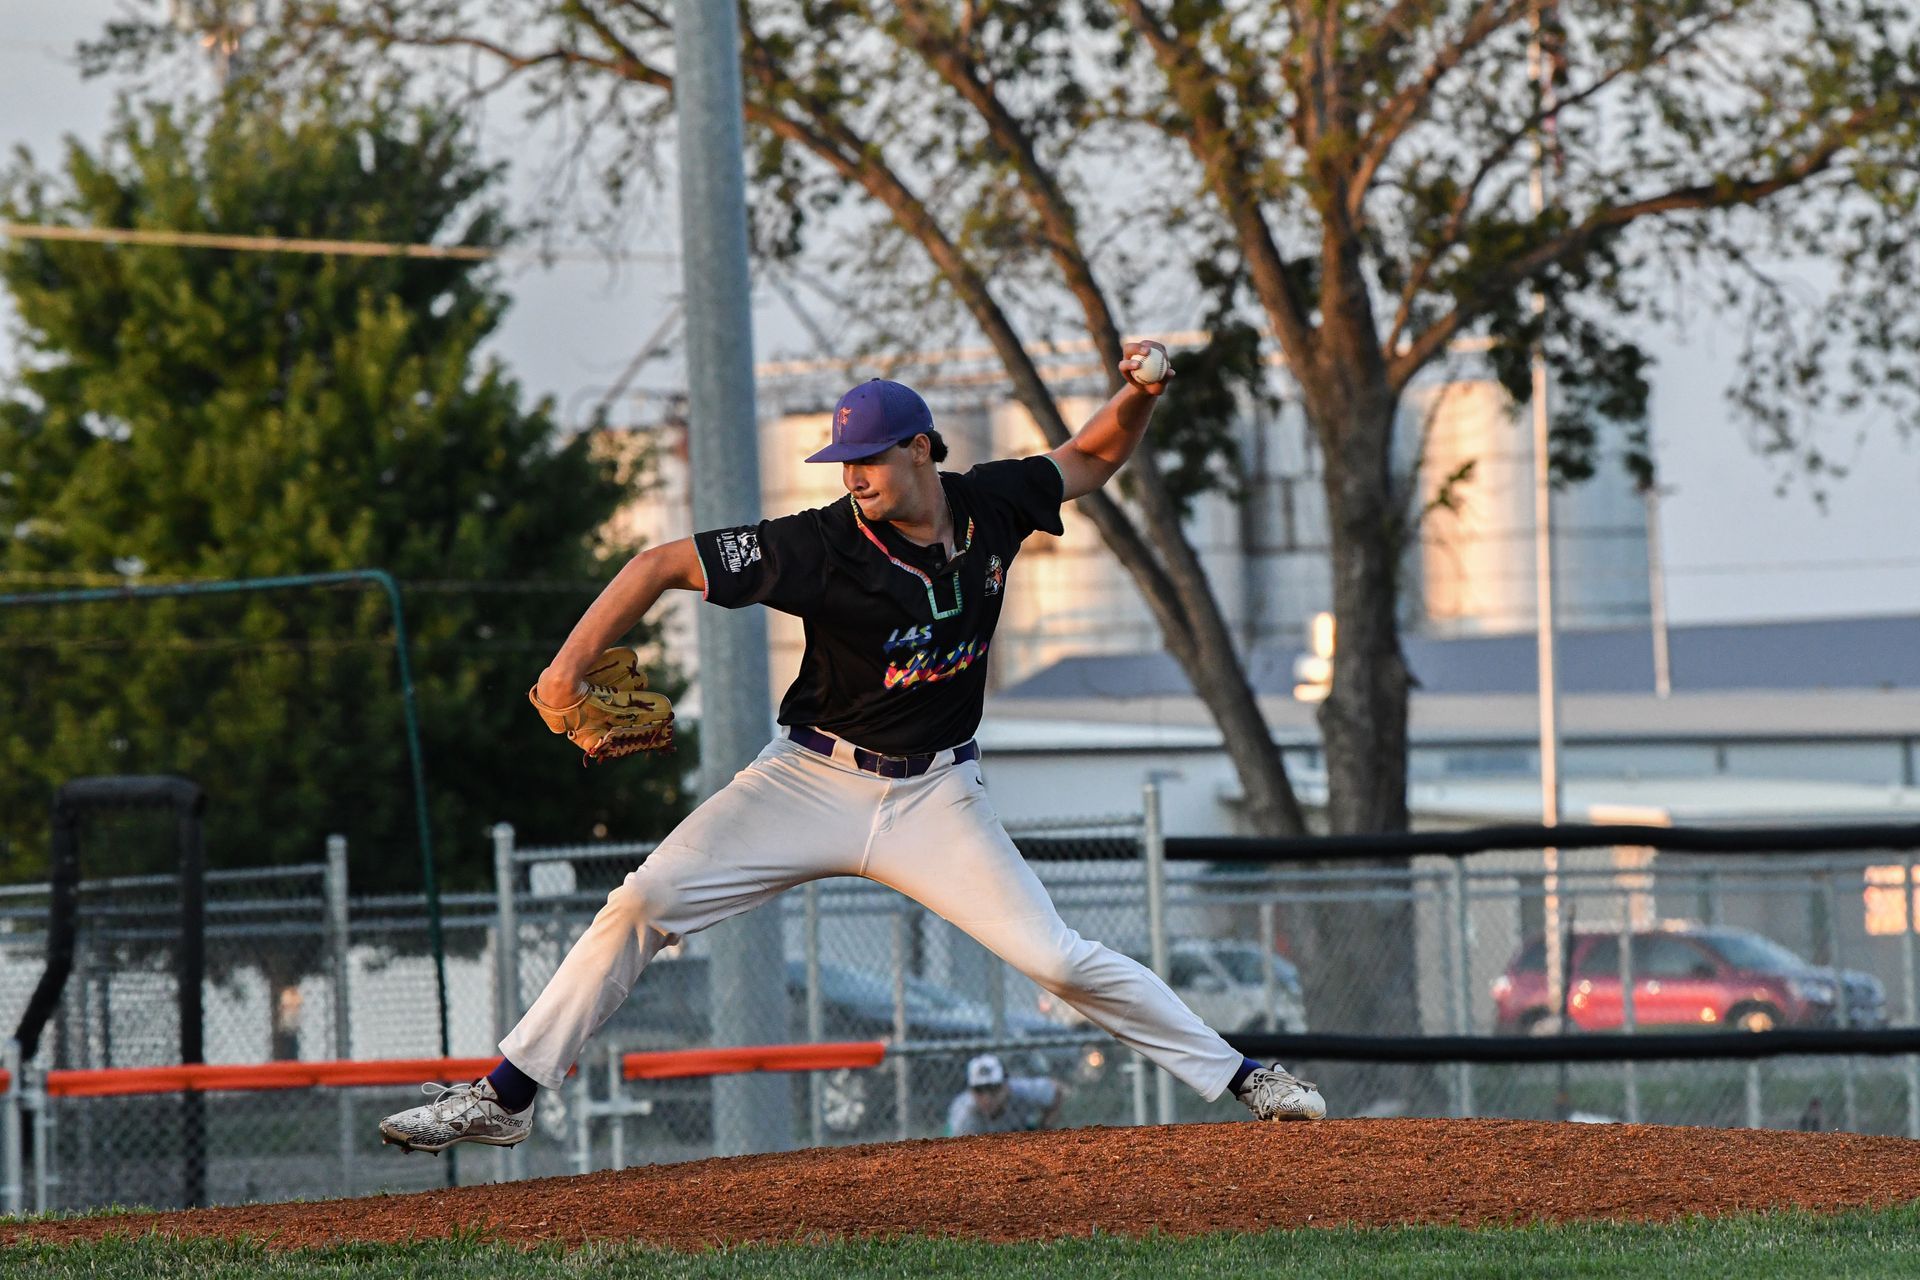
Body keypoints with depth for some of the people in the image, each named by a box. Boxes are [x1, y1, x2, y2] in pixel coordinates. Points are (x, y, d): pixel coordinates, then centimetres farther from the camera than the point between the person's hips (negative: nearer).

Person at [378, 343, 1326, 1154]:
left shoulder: (992, 505, -7)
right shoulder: (823, 547, -18)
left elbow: (1093, 457, 12)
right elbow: (664, 564, -16)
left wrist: (1138, 396, -9)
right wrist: (570, 665, -24)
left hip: (935, 798, 1)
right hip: (812, 780, -1)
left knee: (1059, 959, -12)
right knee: (642, 904, -14)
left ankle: (1238, 1079, 3)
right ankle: (502, 1100, -8)